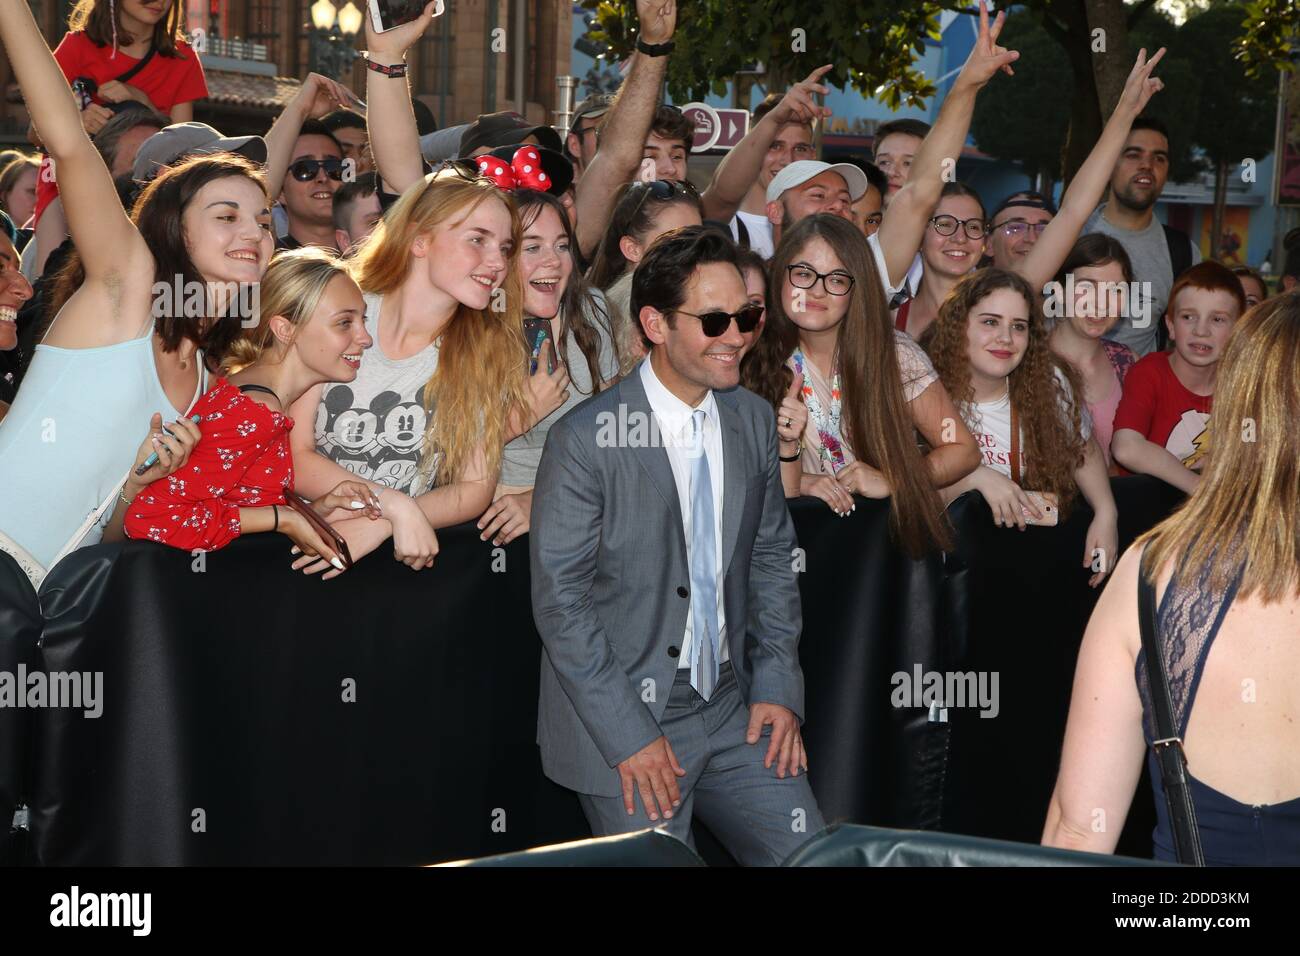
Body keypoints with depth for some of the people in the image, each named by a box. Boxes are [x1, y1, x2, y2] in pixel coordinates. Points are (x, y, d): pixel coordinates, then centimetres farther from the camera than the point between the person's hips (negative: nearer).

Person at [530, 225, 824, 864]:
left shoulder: (752, 419, 5)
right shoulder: (585, 438, -14)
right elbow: (560, 601, -14)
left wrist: (777, 686, 4)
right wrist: (629, 736, -15)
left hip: (733, 713, 5)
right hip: (620, 718, -5)